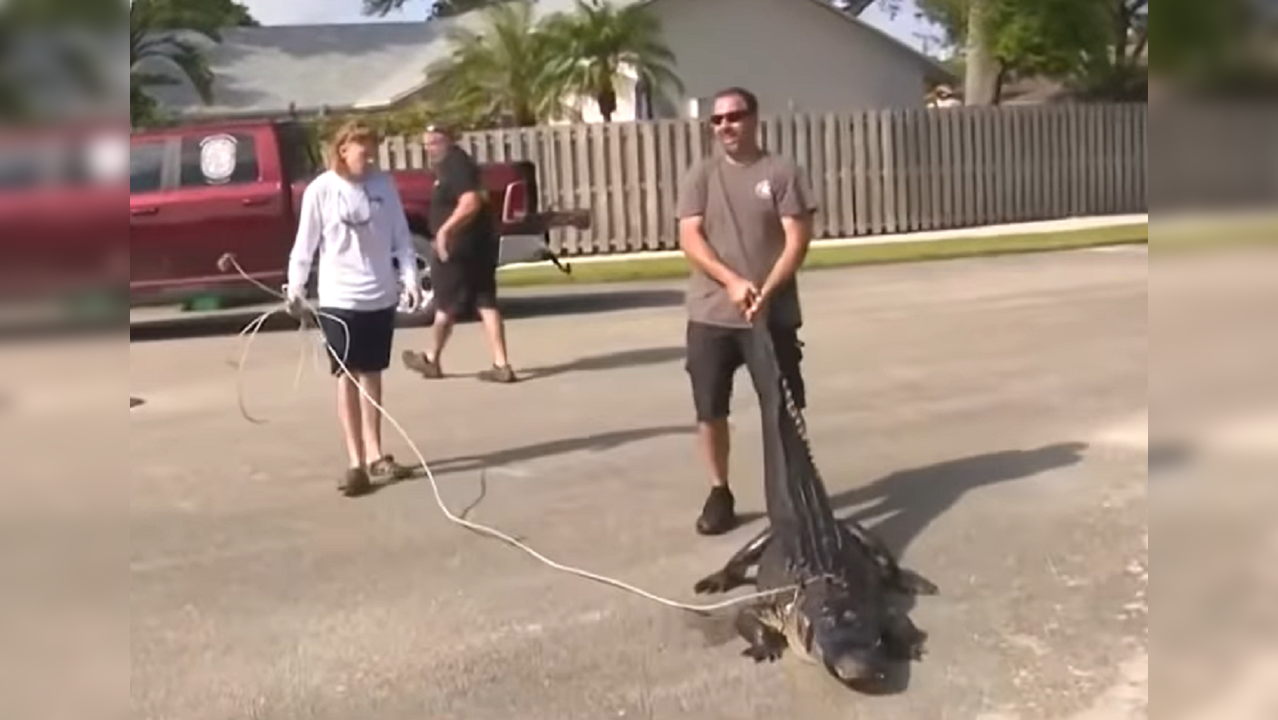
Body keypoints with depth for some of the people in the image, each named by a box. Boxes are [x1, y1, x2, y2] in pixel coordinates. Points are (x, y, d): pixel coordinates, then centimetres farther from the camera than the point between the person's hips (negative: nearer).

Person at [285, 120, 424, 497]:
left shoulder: (384, 185, 1)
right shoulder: (320, 191, -8)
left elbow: (400, 236, 4)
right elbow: (305, 244, -4)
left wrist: (410, 279, -5)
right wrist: (295, 289, -9)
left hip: (381, 296, 3)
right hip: (339, 299, -3)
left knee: (372, 375, 12)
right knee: (347, 377, -1)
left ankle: (375, 455, 20)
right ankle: (356, 462, 2)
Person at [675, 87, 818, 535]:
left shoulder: (781, 172, 0)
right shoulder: (700, 176, 5)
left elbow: (798, 239, -6)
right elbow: (690, 238, -4)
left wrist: (766, 292, -19)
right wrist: (733, 282, -18)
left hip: (773, 315, -1)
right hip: (710, 317, 2)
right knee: (710, 410, 5)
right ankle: (720, 493, 21)